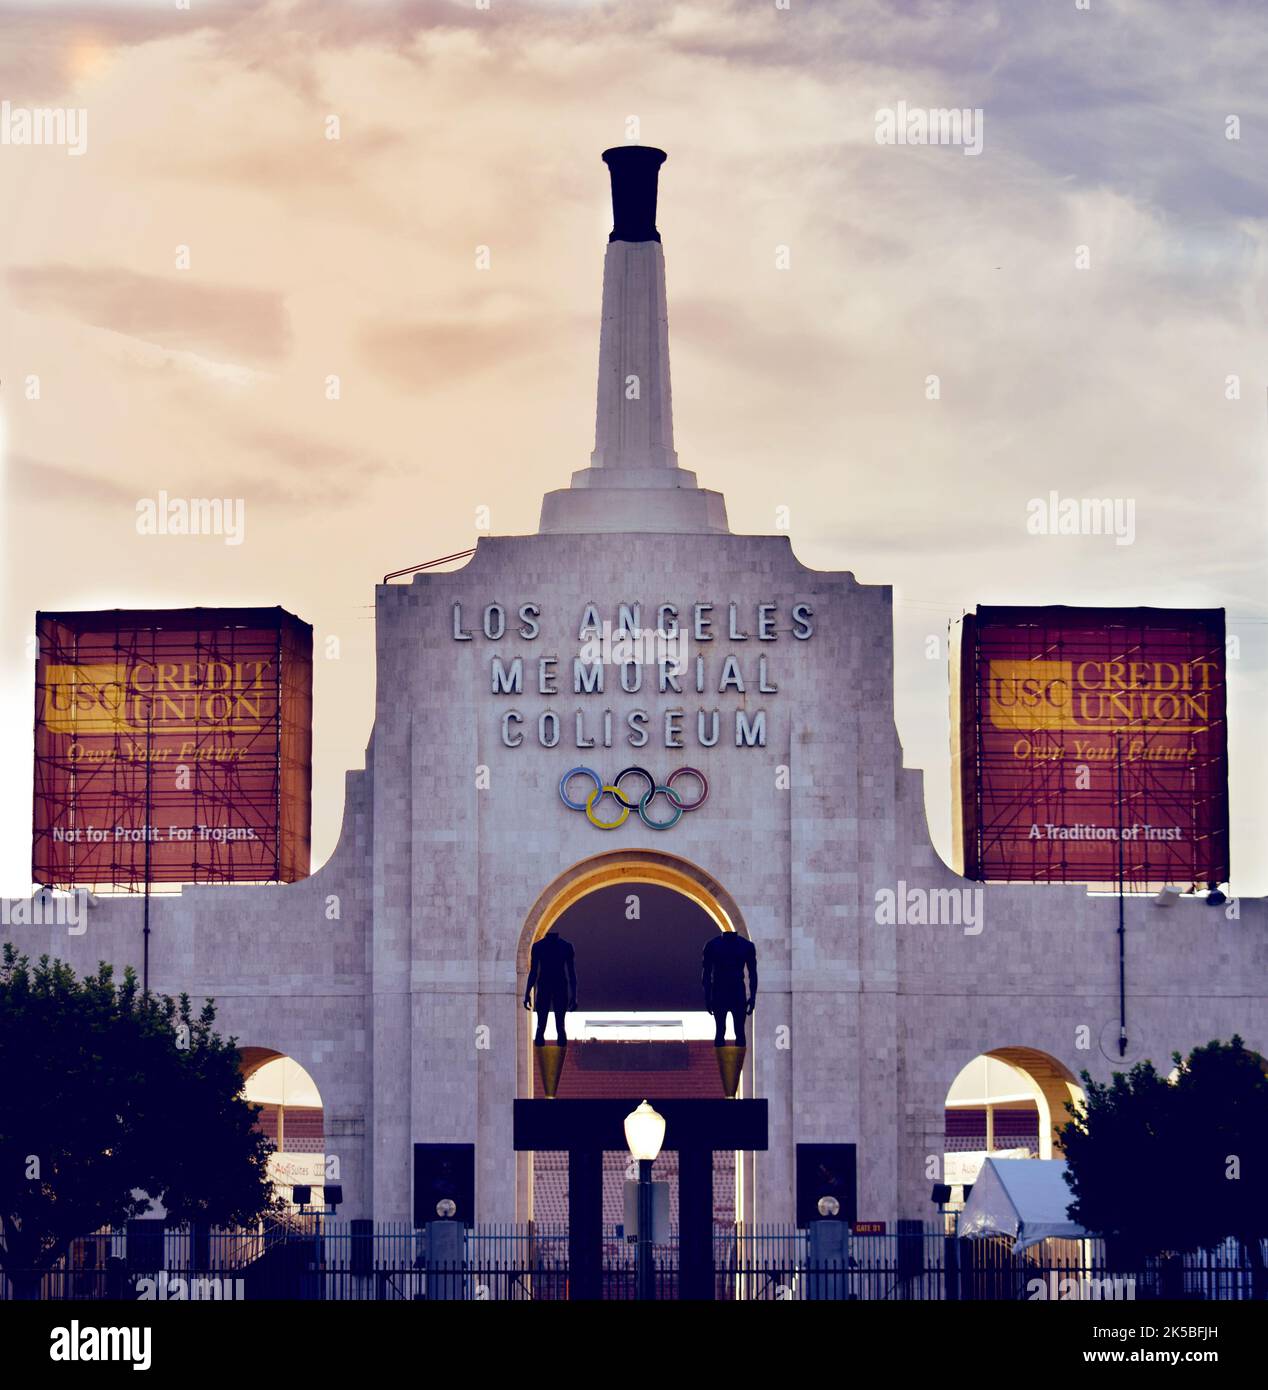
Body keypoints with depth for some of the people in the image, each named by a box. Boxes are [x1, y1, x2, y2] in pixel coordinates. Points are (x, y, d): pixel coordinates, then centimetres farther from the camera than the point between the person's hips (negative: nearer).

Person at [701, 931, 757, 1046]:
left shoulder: (747, 946, 3)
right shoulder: (713, 945, 0)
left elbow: (752, 973, 7)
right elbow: (707, 973, 3)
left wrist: (752, 997, 0)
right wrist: (707, 998, -2)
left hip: (739, 994, 1)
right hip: (719, 993, -1)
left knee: (740, 1032, -2)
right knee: (720, 1031, -3)